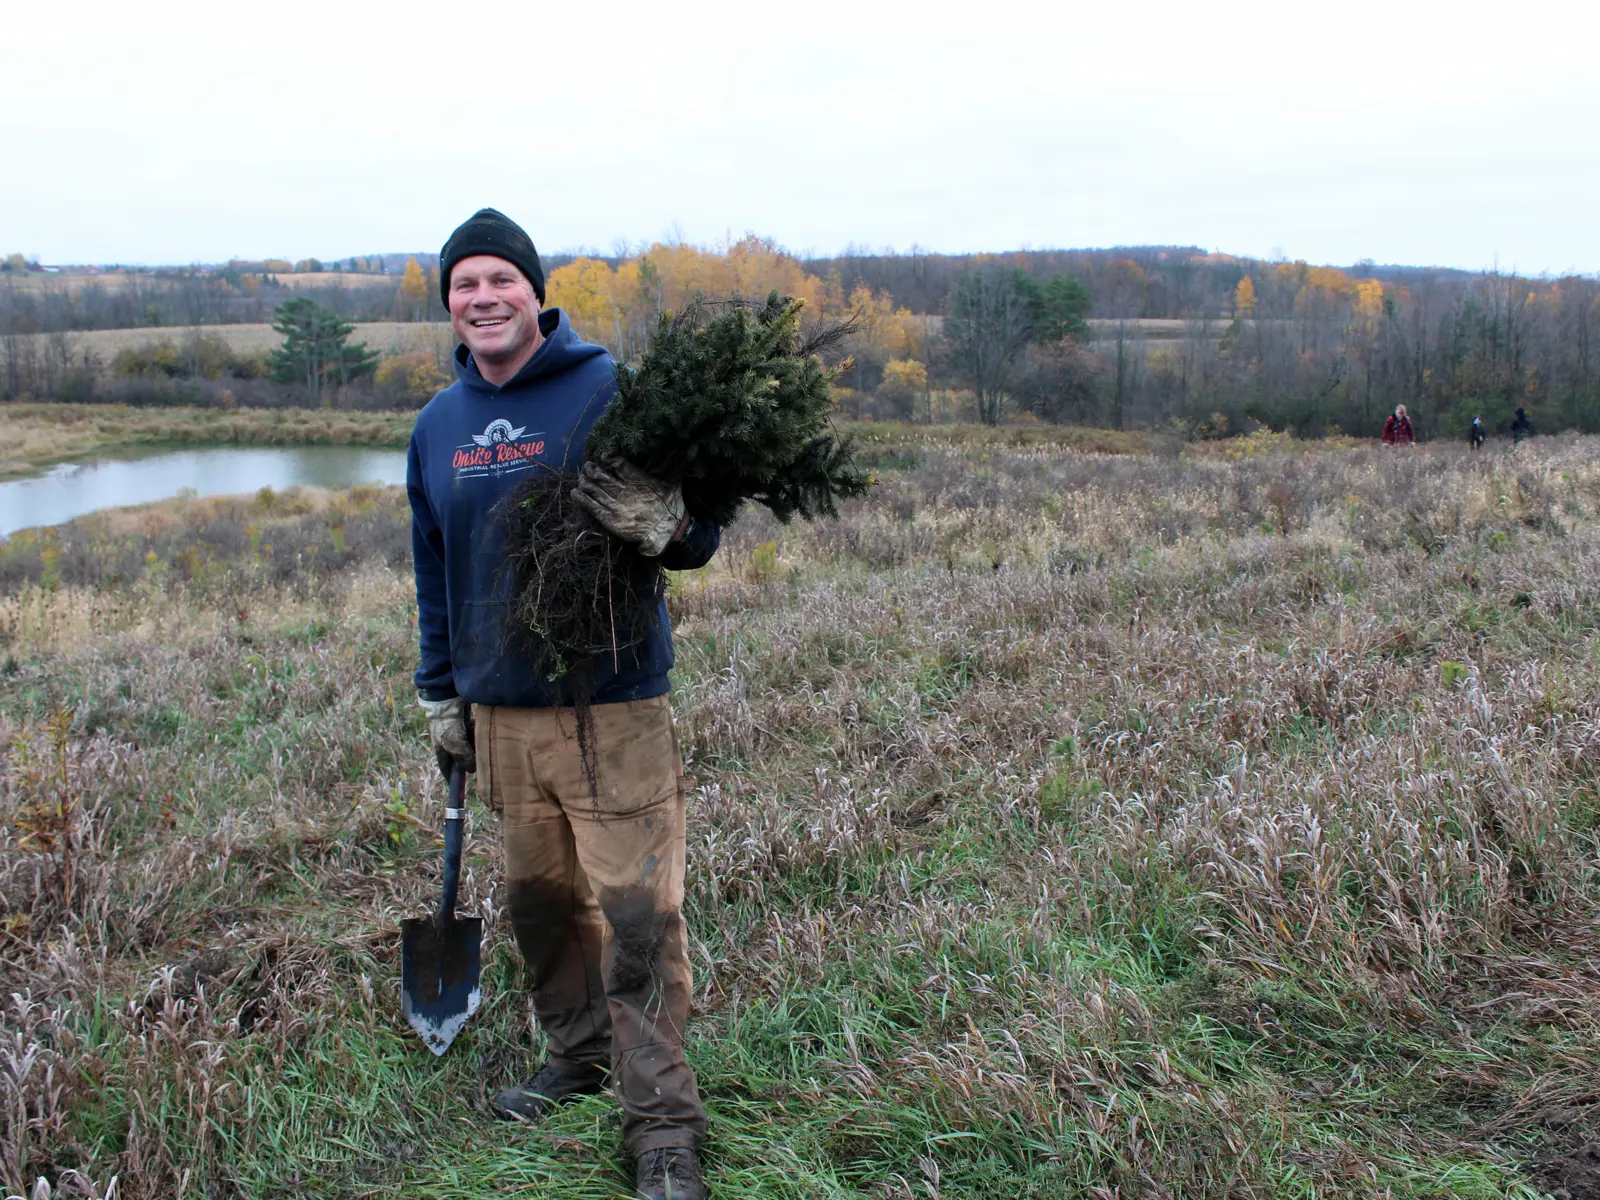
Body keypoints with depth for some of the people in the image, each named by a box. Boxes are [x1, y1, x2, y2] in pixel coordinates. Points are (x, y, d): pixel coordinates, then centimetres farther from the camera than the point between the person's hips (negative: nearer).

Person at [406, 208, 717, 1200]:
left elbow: (700, 534, -6)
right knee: (540, 897, 15)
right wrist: (441, 693, 21)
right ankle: (582, 1053, 36)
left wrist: (667, 526, -29)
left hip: (614, 706, -5)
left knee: (638, 912, -6)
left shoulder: (610, 390, -7)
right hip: (501, 711, 5)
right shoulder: (438, 426, 11)